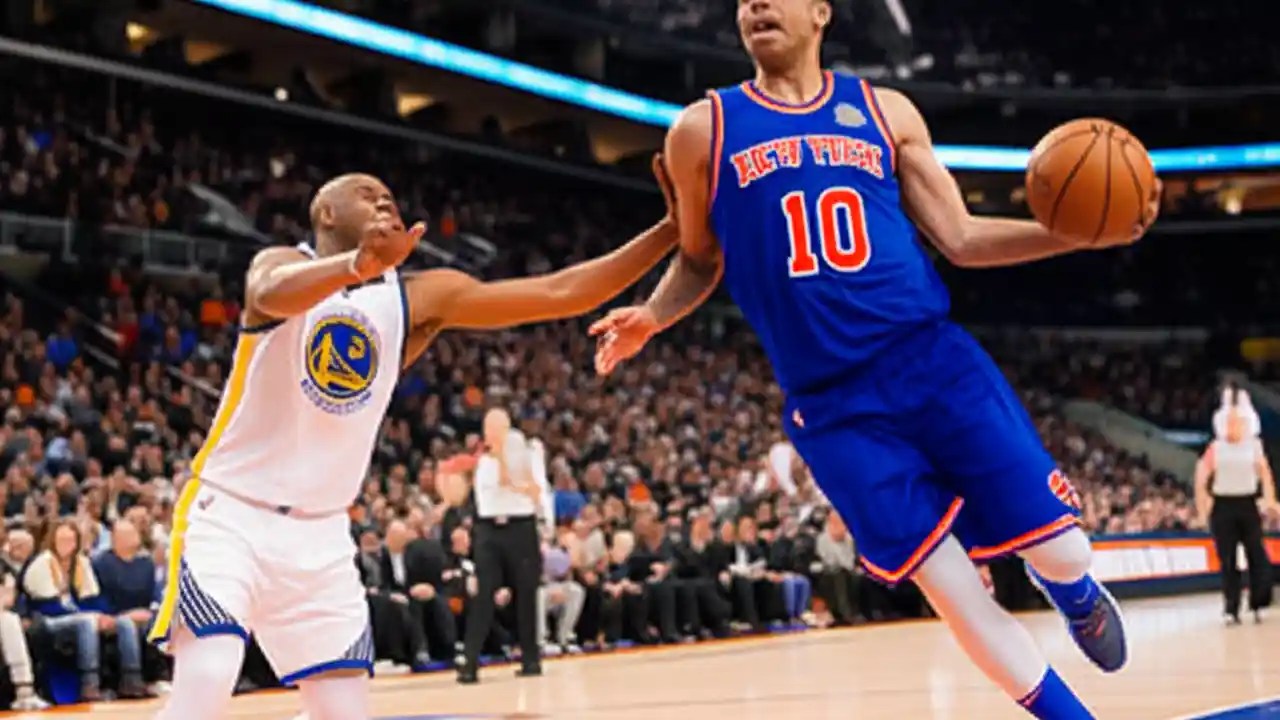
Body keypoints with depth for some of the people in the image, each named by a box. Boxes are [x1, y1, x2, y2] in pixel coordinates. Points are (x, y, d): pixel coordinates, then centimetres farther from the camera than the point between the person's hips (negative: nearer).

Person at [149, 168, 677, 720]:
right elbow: (273, 295, -35)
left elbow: (561, 292, -4)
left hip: (320, 534, 5)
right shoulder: (283, 264, -8)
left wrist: (671, 232, -12)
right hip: (228, 513, -5)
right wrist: (359, 264, -56)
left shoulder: (419, 299, 3)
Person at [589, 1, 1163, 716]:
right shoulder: (704, 129, 4)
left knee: (1060, 550, 1)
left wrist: (1082, 234, -5)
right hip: (835, 405, -1)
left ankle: (1077, 595, 40)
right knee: (958, 598, -5)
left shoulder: (885, 111, 8)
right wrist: (650, 318, -5)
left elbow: (961, 238, 8)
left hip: (936, 363, 2)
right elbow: (702, 260, 15)